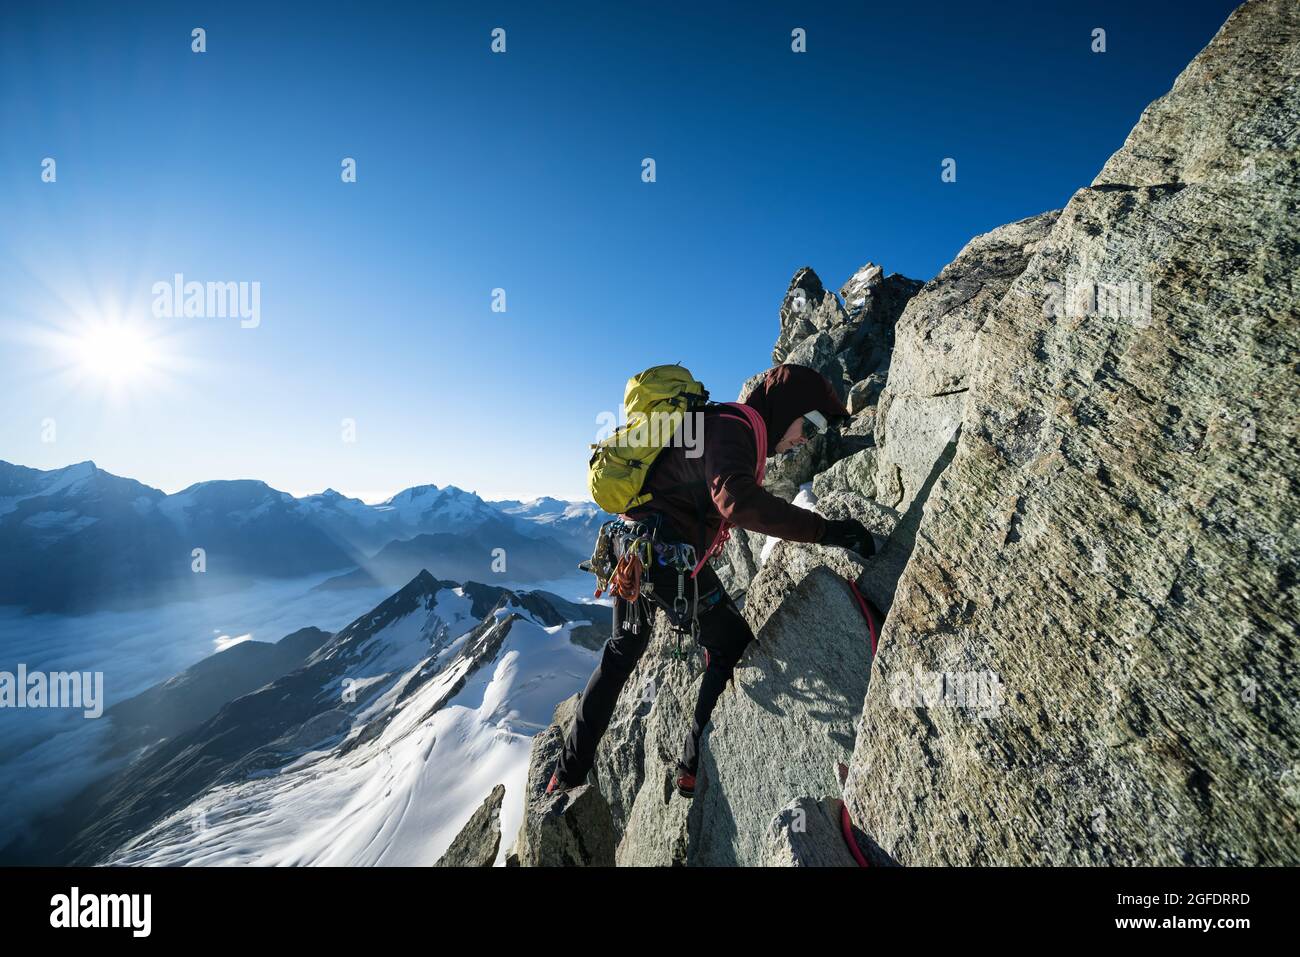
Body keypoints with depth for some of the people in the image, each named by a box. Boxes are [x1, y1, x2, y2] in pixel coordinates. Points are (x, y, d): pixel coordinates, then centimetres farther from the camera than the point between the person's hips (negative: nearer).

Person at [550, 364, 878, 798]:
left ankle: (568, 774, 30)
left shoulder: (724, 425, 19)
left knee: (621, 653, 20)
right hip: (666, 550, -10)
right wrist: (824, 529, -30)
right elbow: (736, 500, -31)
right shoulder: (732, 426, -13)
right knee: (733, 647, 5)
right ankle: (696, 768, 14)